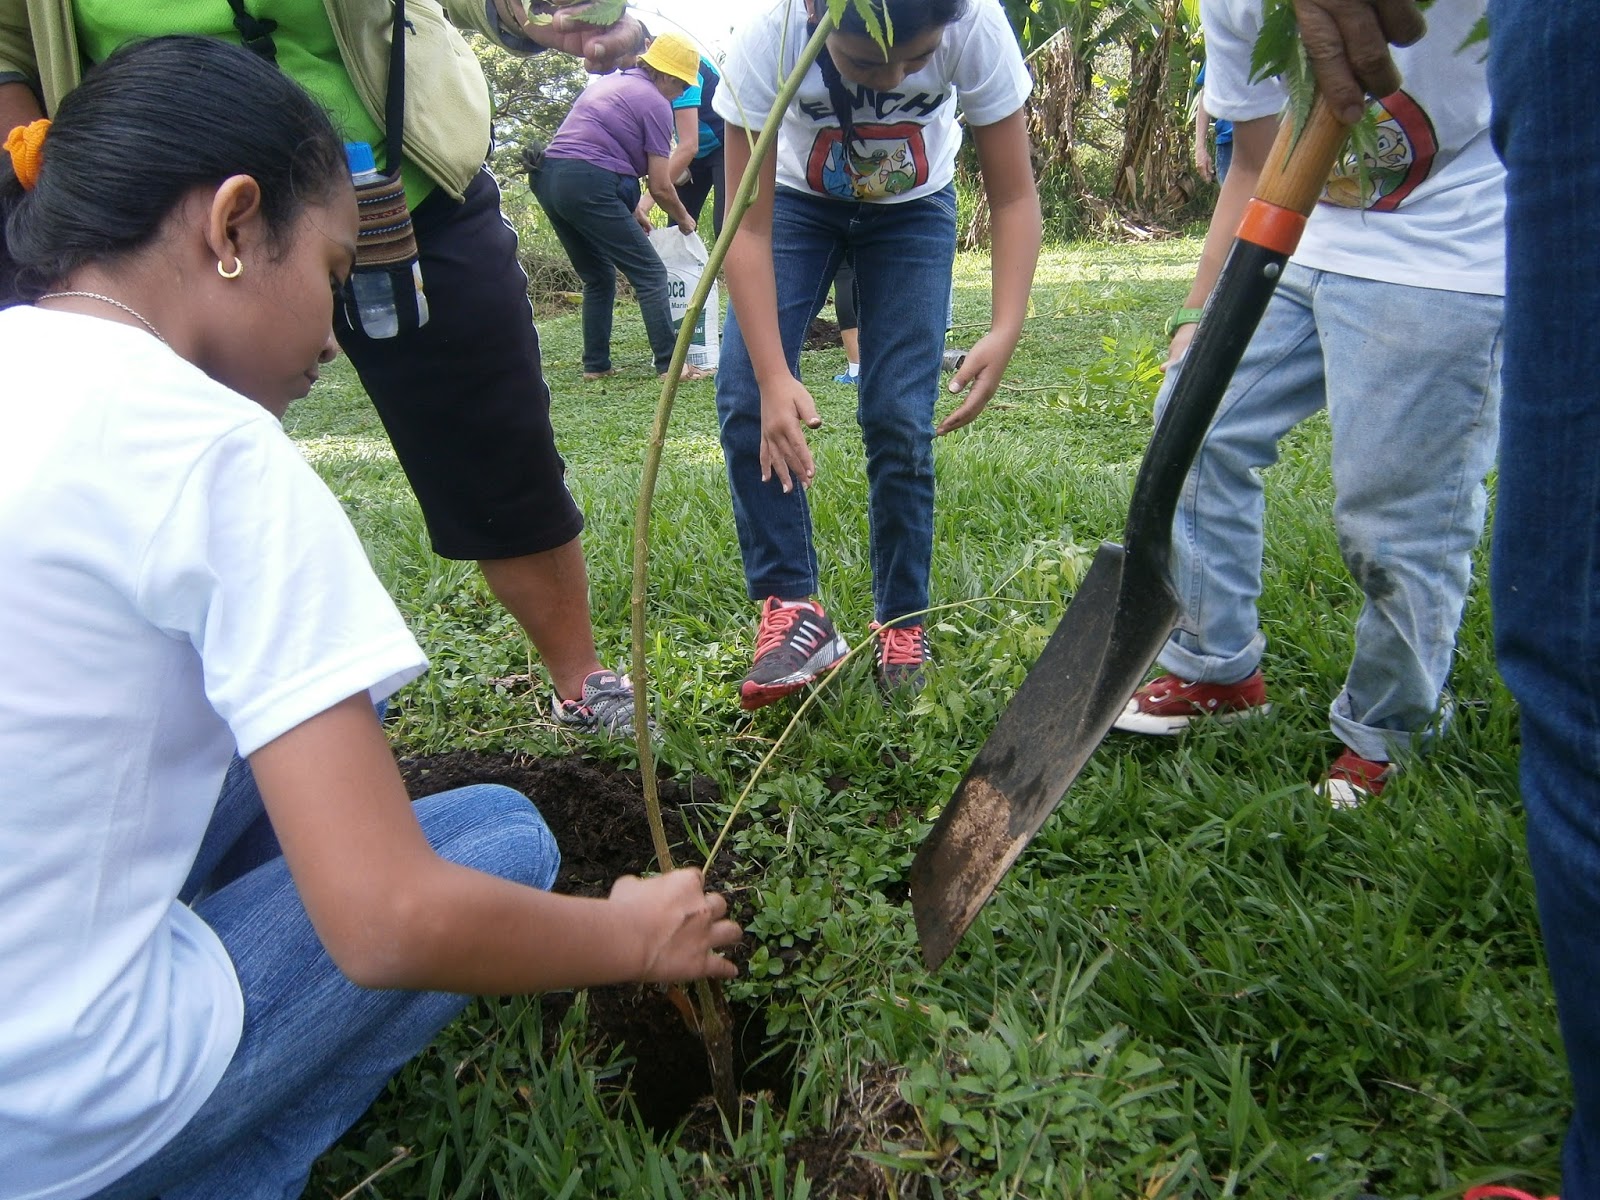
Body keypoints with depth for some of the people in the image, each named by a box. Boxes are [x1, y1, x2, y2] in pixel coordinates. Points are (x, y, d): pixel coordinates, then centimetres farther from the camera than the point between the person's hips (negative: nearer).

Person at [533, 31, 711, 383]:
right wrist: (683, 219, 17)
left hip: (548, 177, 9)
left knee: (598, 277, 19)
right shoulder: (655, 103, 0)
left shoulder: (608, 82, 25)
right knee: (650, 273, -2)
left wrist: (628, 212, 30)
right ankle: (670, 364, -7)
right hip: (587, 184, -8)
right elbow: (660, 187, -2)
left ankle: (596, 365, 17)